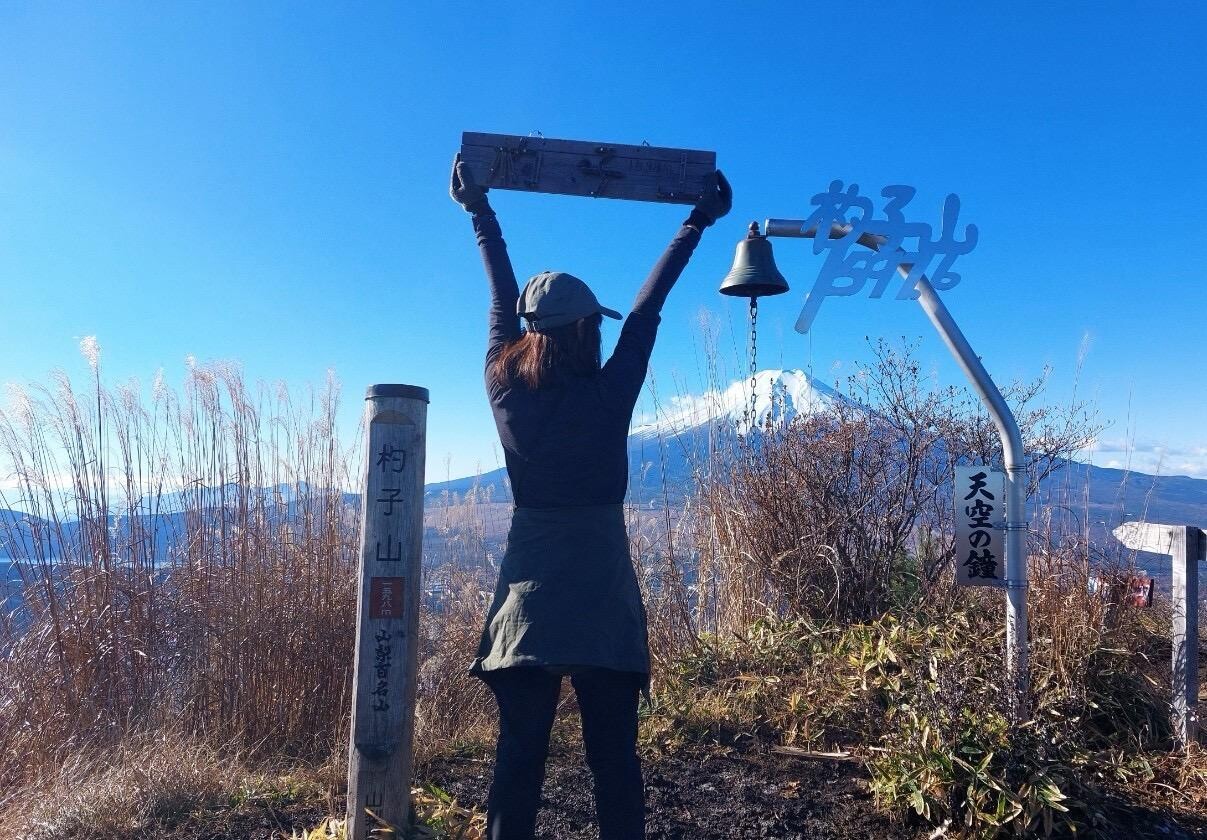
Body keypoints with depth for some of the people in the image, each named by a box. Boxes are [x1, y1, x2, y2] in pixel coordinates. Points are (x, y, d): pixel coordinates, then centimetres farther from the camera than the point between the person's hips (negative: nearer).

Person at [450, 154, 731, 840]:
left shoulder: (507, 392, -2)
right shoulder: (609, 397, -8)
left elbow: (505, 306, 11)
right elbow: (647, 311, 3)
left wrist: (480, 210, 25)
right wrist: (698, 223, 15)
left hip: (528, 591, 2)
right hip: (602, 596, -2)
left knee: (519, 754, 6)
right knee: (615, 757, 6)